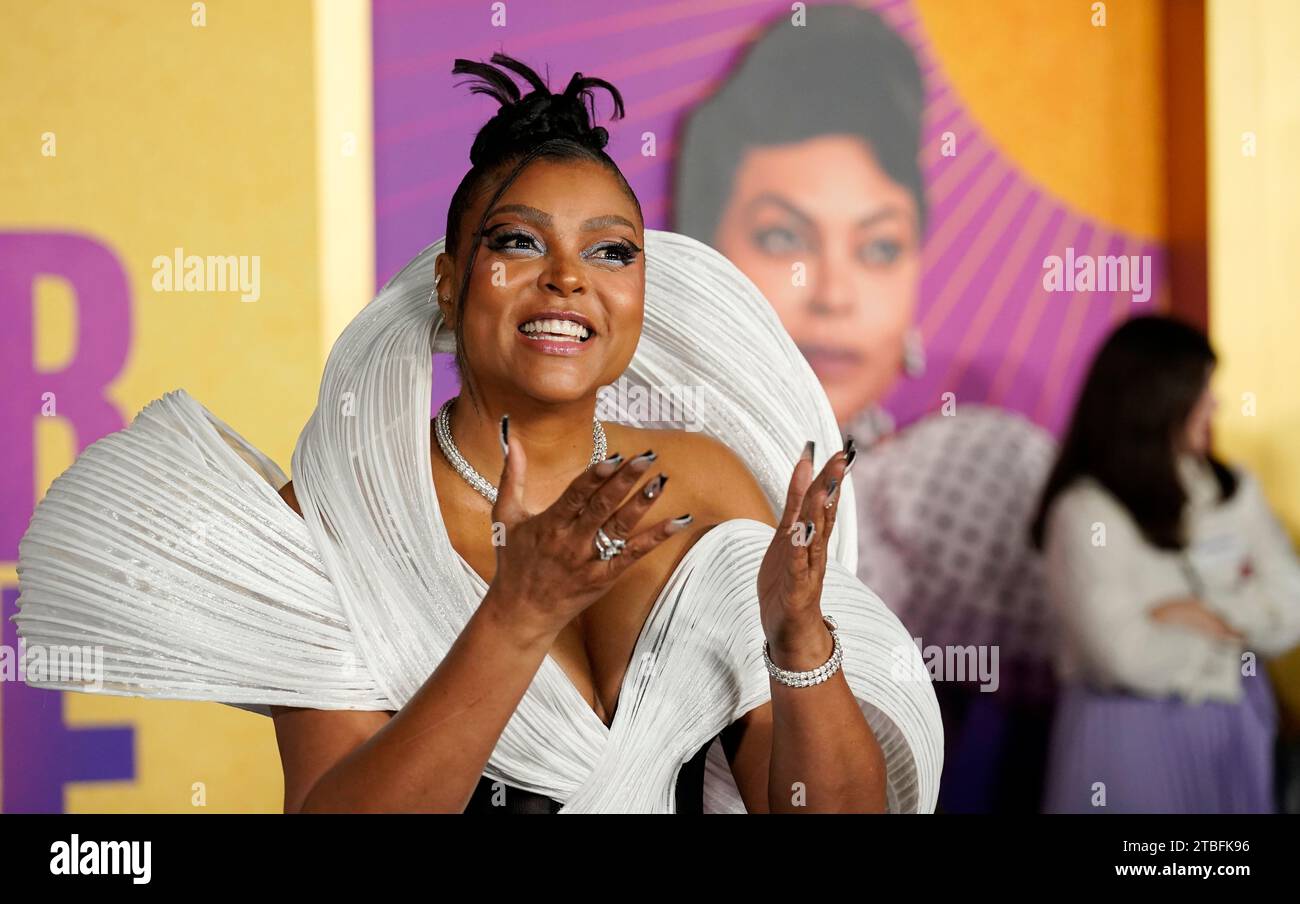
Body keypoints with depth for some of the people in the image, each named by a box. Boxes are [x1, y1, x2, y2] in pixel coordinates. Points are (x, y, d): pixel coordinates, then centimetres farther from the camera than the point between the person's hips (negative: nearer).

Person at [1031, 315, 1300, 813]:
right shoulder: (1084, 513, -15)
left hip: (1235, 724, 5)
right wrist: (1238, 619, -7)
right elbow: (1132, 658, -22)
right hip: (1133, 734, -5)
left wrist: (1208, 615, -16)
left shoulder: (1234, 490, 4)